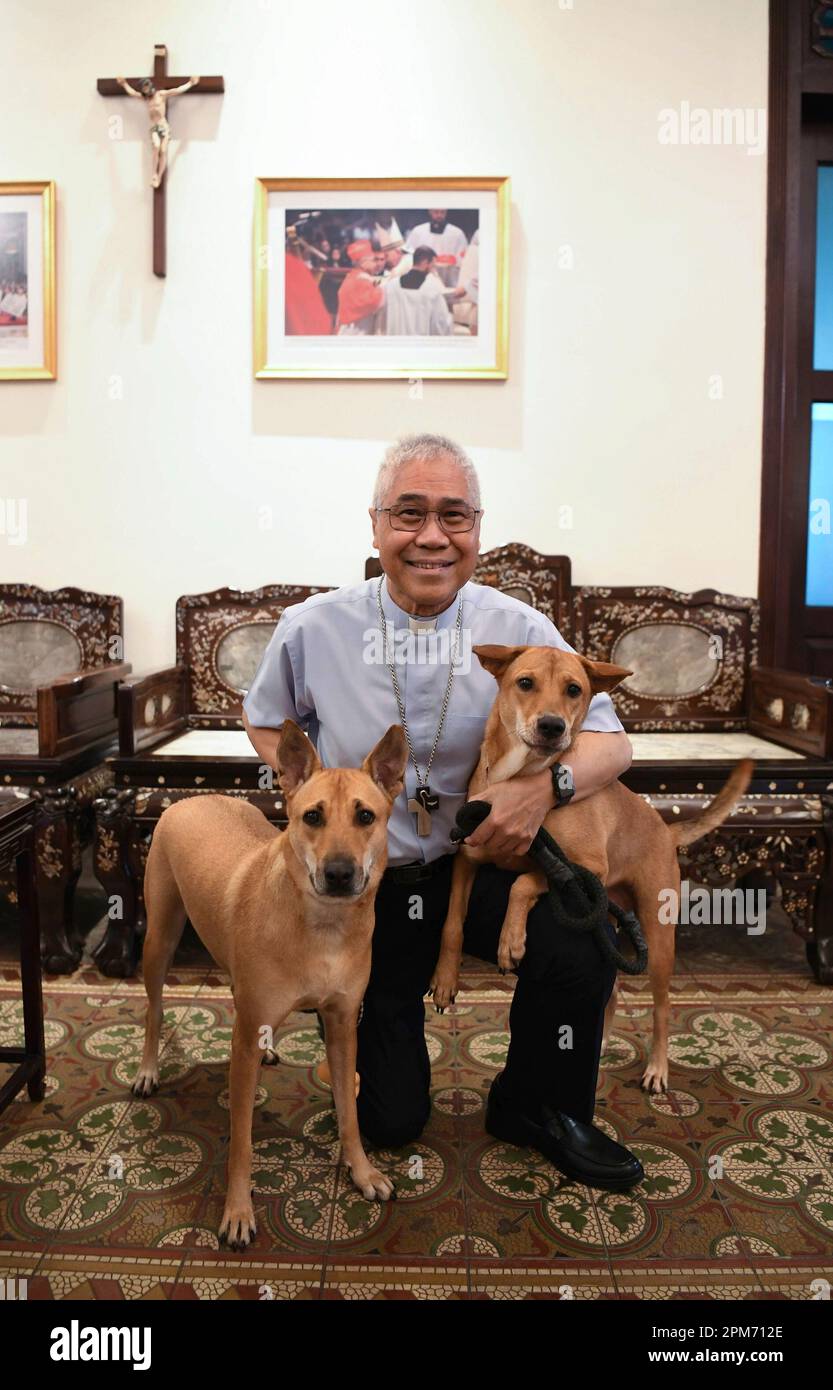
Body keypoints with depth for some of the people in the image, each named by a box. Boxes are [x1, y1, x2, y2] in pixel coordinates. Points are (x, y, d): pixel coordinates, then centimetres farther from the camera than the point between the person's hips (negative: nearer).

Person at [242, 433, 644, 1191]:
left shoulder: (520, 630, -12)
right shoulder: (313, 629, -11)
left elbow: (610, 741, -9)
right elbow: (265, 718, 8)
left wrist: (548, 781, -31)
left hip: (479, 862, 1)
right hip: (367, 881, 0)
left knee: (579, 951, -31)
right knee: (389, 1120, 7)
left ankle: (537, 1107, 3)